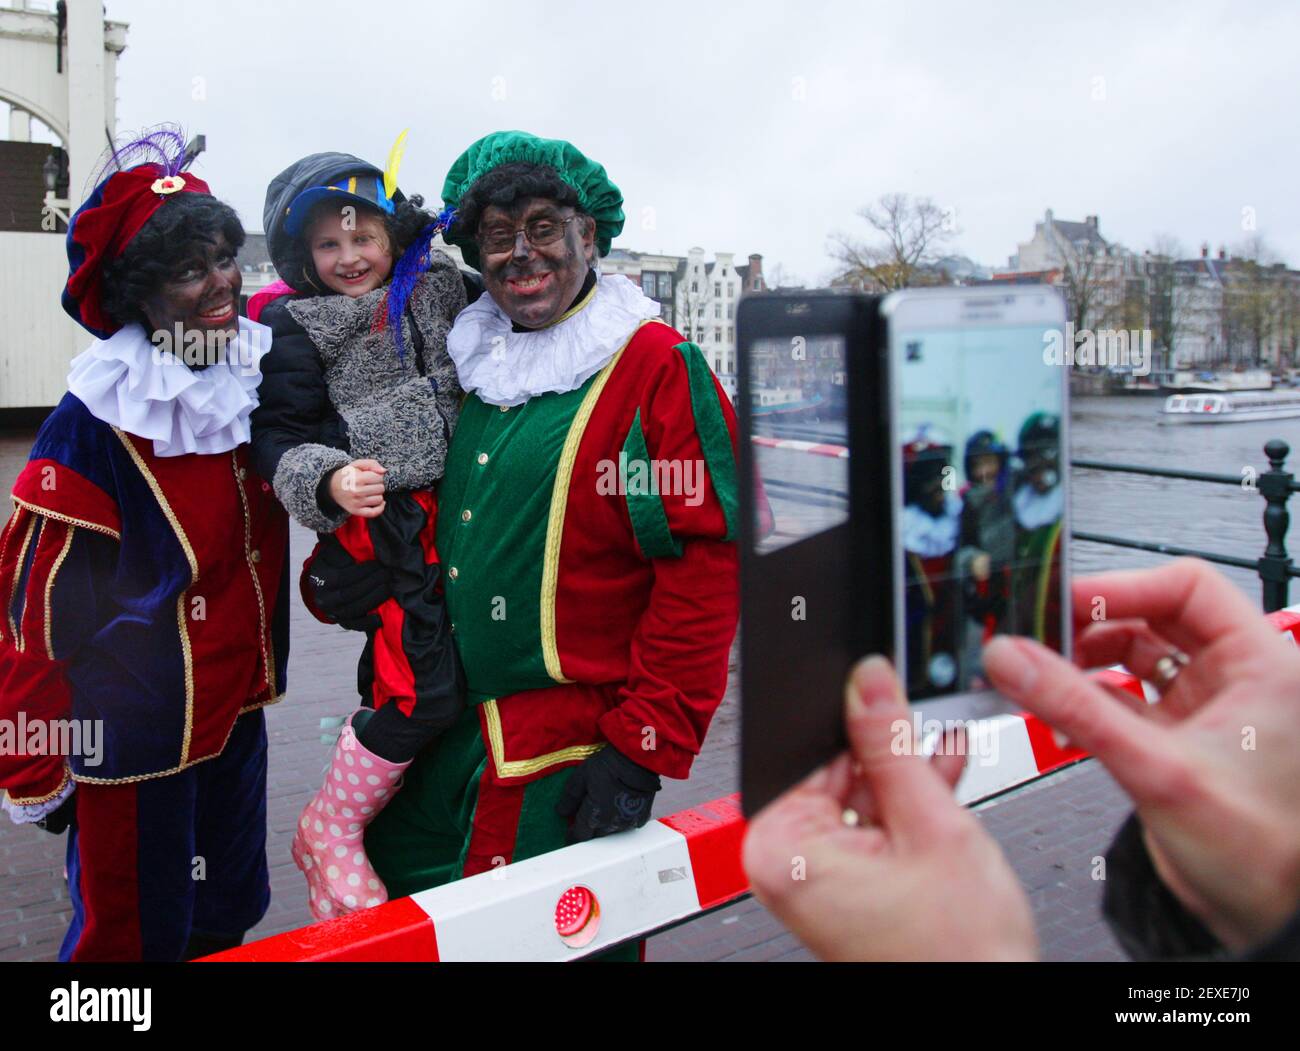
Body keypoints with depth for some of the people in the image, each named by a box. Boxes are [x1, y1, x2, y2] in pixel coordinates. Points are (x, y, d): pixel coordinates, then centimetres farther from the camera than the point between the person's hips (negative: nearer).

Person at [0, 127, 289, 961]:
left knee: (229, 919, 23)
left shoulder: (259, 375, -4)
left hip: (236, 714, 6)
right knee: (135, 935, 13)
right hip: (134, 736, -6)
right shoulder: (94, 423, -21)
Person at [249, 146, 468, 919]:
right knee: (425, 687, -13)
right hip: (379, 518, -5)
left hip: (456, 507, 6)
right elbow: (278, 438, -4)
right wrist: (328, 482, -24)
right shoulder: (293, 327, -2)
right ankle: (328, 833, 10)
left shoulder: (438, 286, 11)